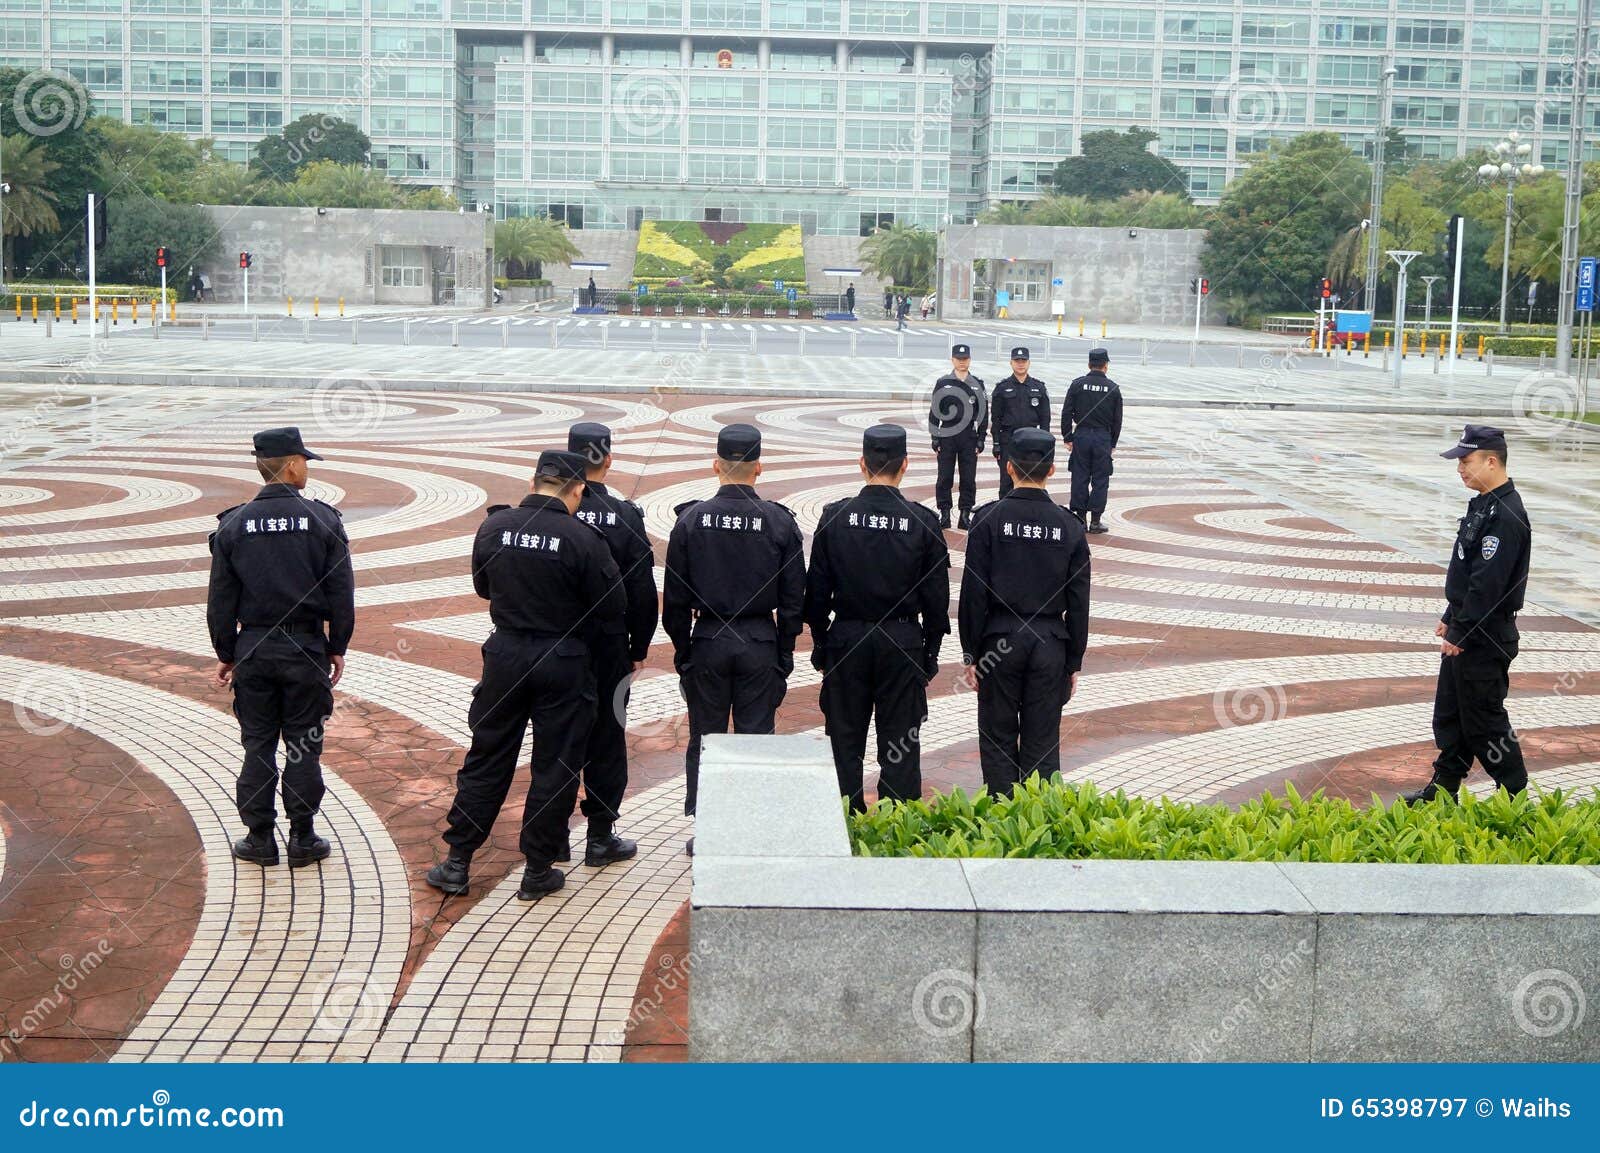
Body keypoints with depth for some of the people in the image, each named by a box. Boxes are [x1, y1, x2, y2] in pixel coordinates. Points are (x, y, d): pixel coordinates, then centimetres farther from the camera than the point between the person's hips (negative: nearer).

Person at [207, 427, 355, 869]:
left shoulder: (234, 525, -1)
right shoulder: (323, 520, -6)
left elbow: (221, 599, 1)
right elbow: (341, 592, -4)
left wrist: (225, 654, 10)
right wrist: (338, 647, 6)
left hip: (253, 648, 1)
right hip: (307, 649, -1)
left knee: (258, 745, 9)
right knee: (303, 745, 7)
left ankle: (260, 838, 14)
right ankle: (303, 839, 12)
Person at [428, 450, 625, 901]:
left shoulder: (493, 526, -3)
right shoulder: (582, 539, -15)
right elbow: (612, 608, -9)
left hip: (505, 654, 3)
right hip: (564, 663, -3)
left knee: (486, 760, 13)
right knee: (555, 766, 8)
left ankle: (456, 863, 18)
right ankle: (537, 871, 14)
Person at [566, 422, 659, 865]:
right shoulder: (625, 517, -10)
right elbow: (642, 591, -7)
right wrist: (639, 646, 4)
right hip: (608, 648, -1)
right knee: (605, 741, 8)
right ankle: (600, 837, 13)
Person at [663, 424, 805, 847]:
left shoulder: (691, 520, -5)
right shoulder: (780, 522, -4)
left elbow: (675, 598, -2)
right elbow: (793, 598, -1)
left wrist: (682, 648, 8)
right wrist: (784, 652, 9)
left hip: (707, 642, 0)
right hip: (761, 644, 0)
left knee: (704, 740, 9)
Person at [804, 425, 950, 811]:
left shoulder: (835, 517, -6)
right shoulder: (922, 522, -7)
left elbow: (817, 590, -1)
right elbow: (937, 597, -1)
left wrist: (821, 644, 9)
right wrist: (930, 650, 8)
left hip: (846, 638, 1)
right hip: (903, 642, 0)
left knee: (846, 739, 10)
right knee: (901, 743, 6)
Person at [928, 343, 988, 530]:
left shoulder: (978, 385, 6)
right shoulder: (942, 383, 3)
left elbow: (983, 414, 8)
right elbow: (934, 411, 4)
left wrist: (981, 439, 2)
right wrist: (935, 437, -2)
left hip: (969, 438, 1)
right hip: (946, 437, -1)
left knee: (969, 479, 3)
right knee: (945, 478, 2)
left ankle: (965, 515, 9)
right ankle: (944, 514, 9)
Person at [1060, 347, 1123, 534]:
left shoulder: (1078, 384, -2)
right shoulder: (1112, 388, 0)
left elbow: (1067, 413, -3)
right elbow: (1117, 419, 3)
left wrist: (1068, 438, 4)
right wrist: (1113, 443, 12)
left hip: (1081, 436, 1)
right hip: (1103, 438, 0)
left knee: (1080, 478, 6)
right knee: (1100, 480, 4)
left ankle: (1080, 518, 8)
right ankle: (1095, 520, 4)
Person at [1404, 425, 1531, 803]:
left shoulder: (1506, 516, -22)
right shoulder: (1482, 505, 11)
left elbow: (1487, 585, -25)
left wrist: (1460, 633, -21)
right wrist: (1449, 619, 19)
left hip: (1485, 640, -10)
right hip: (1464, 632, 10)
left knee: (1483, 720, -1)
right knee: (1449, 714, 17)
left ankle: (1517, 797, 12)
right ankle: (1444, 788, 28)